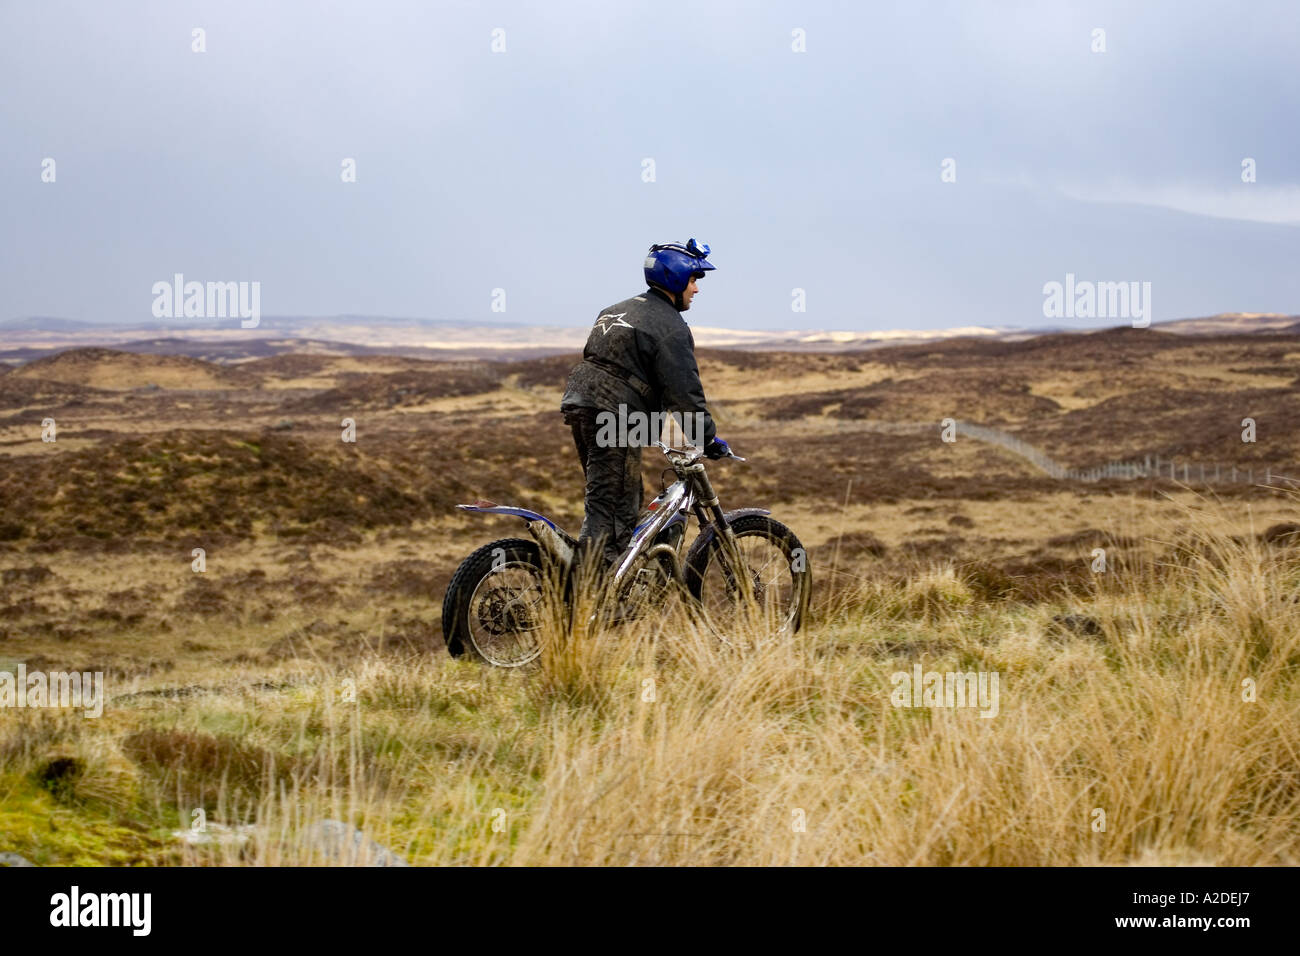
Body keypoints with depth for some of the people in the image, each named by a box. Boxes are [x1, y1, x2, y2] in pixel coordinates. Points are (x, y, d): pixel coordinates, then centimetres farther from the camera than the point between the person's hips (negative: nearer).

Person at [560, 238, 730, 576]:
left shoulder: (618, 310, 22)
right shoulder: (670, 327, -7)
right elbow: (684, 391, -12)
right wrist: (708, 439, -5)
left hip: (579, 406, 9)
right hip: (615, 418, -9)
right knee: (611, 510, -10)